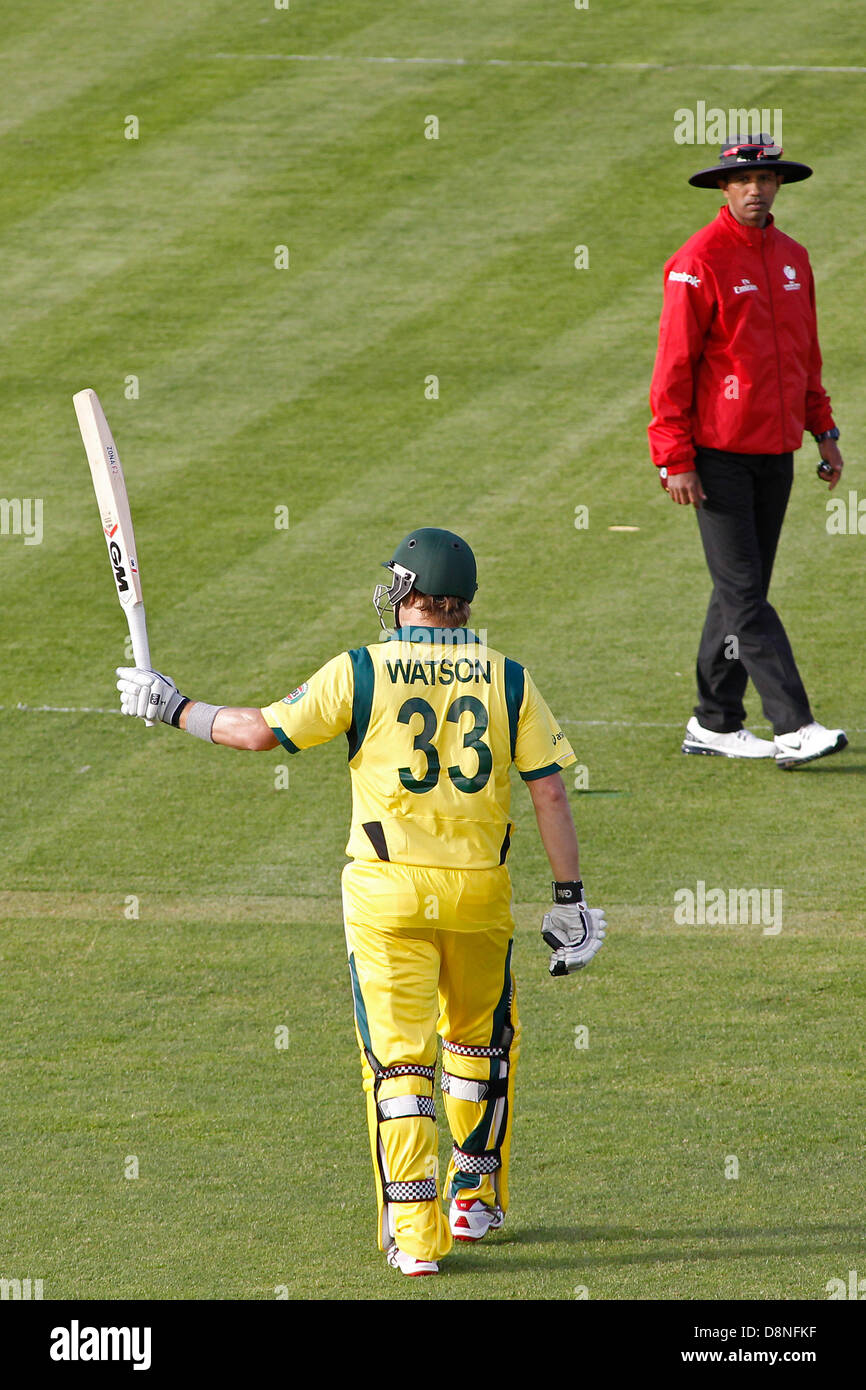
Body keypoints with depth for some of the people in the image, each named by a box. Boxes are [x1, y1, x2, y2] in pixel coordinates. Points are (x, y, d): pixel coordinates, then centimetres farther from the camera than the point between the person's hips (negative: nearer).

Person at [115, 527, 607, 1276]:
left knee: (400, 1059, 0)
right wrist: (569, 900, 2)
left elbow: (262, 730, -5)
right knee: (480, 1041, 23)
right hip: (481, 891, 2)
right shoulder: (506, 679, 1)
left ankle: (414, 1234, -7)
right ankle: (475, 1201, 30)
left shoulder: (362, 672, -5)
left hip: (388, 889, -2)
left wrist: (174, 707, 10)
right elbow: (550, 792, -2)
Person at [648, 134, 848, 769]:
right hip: (718, 451, -7)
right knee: (744, 594, -8)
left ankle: (715, 723, 19)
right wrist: (675, 458, -15)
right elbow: (674, 364, -12)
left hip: (775, 450, 7)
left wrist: (824, 430, 16)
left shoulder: (793, 257, 11)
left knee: (744, 587, 11)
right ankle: (793, 728, -14)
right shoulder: (698, 263, -11)